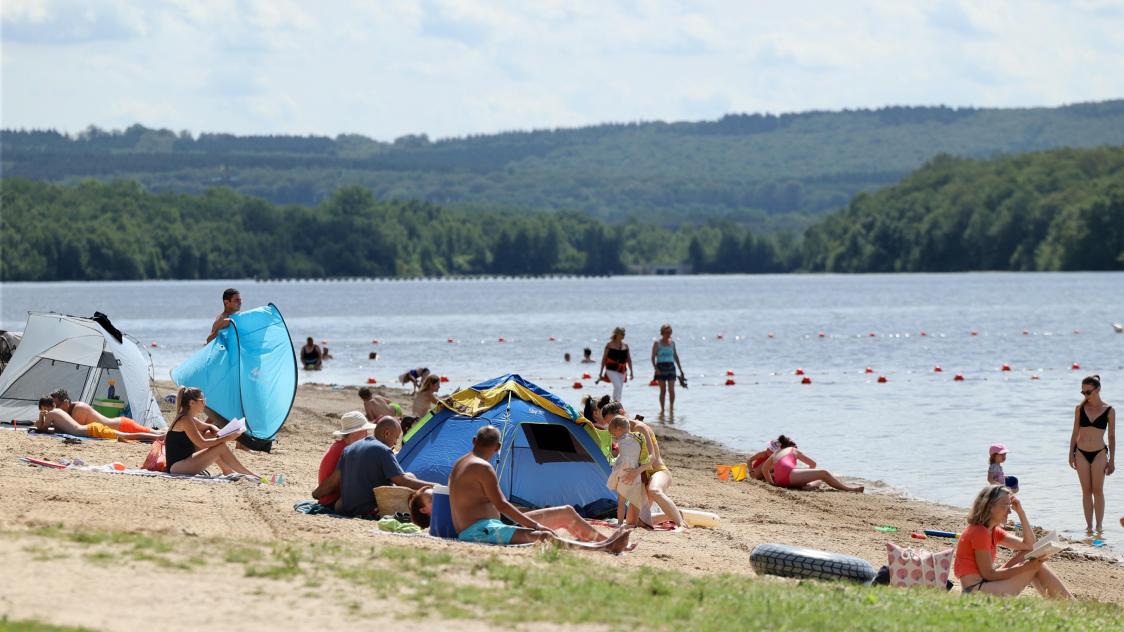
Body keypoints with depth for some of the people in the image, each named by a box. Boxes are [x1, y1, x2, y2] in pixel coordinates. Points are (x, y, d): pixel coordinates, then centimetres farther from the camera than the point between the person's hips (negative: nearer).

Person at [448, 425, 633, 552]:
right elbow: (501, 505, -18)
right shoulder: (482, 467, -13)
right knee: (544, 537, -32)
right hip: (479, 531, -10)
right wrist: (536, 525, -15)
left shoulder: (460, 464, 19)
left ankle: (605, 542, 22)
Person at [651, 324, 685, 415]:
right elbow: (653, 357, -5)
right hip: (661, 368, -3)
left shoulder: (672, 343, 11)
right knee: (663, 390, -1)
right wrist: (655, 369, -18)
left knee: (671, 389, -8)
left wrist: (680, 369, 17)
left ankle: (671, 407, 7)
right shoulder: (657, 343, -2)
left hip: (671, 367, 3)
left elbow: (675, 356, 18)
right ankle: (662, 409, 7)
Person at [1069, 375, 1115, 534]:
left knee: (1098, 490, -2)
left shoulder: (1109, 411, -3)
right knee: (1086, 491, 4)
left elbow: (1112, 436, 1)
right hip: (1081, 453, 2)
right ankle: (1089, 525, 7)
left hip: (1099, 453, -2)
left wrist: (1112, 460, -1)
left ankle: (1099, 525, 4)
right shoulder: (1080, 408, 2)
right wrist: (1071, 454, 4)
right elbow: (1075, 432, 8)